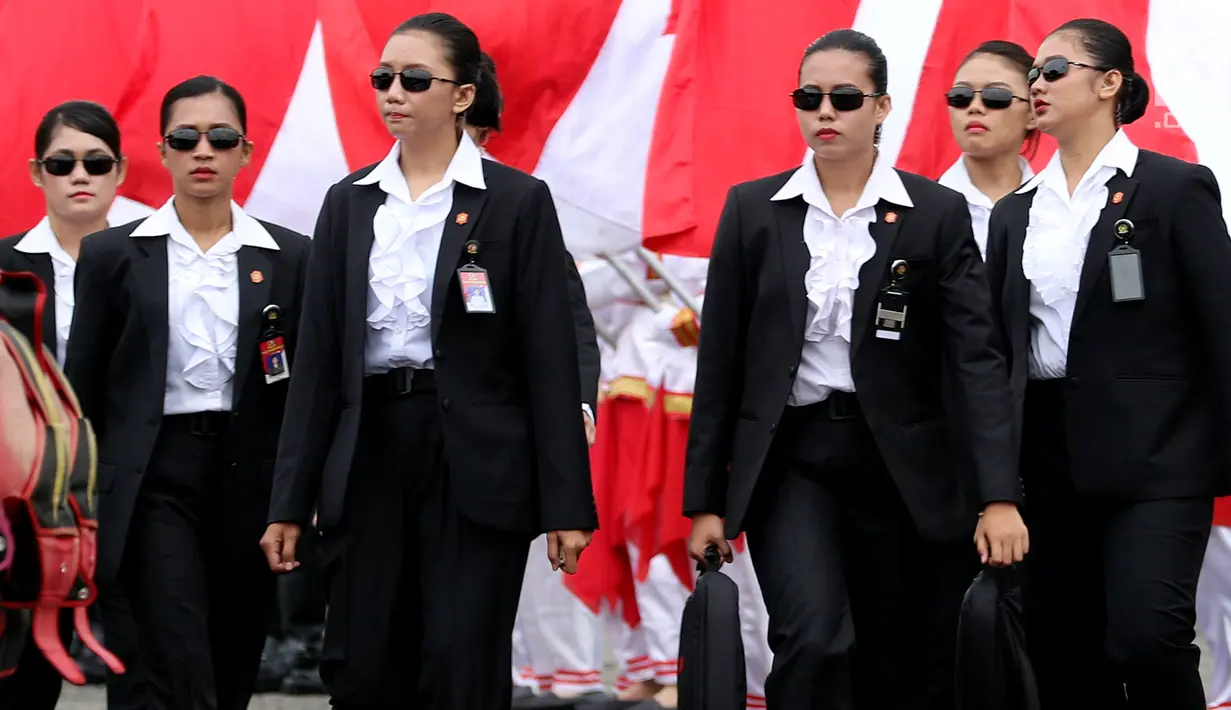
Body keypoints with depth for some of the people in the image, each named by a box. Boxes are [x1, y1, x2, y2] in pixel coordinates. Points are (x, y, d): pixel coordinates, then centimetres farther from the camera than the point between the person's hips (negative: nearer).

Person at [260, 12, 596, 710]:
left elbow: (550, 359, -4)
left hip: (476, 463, -4)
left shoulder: (518, 201, -1)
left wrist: (566, 505, -8)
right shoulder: (350, 202, 11)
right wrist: (291, 500, 7)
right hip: (371, 453, 4)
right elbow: (319, 357, 11)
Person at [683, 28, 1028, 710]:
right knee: (813, 641, -21)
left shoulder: (937, 214, 1)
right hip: (790, 461, 0)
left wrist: (998, 496, -16)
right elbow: (720, 361, 6)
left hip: (902, 464, 0)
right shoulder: (753, 210, 4)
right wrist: (705, 500, 4)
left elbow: (975, 355, -6)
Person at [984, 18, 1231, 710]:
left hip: (1152, 455, -6)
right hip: (1050, 457, 6)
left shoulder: (1175, 189, -2)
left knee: (1146, 638, -19)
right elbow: (1002, 346, 15)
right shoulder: (1016, 213, 14)